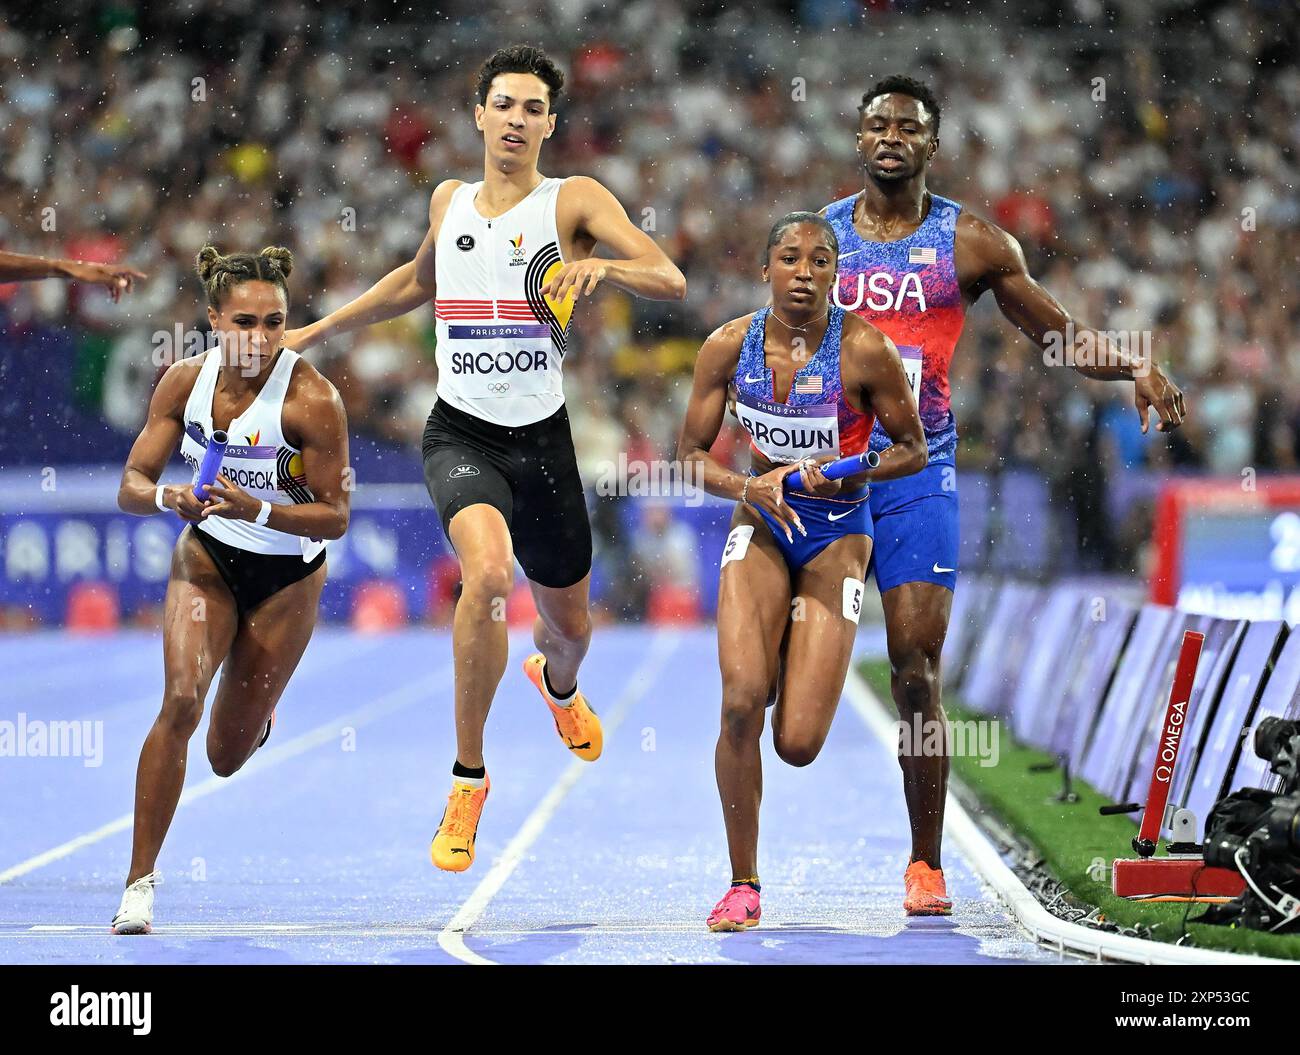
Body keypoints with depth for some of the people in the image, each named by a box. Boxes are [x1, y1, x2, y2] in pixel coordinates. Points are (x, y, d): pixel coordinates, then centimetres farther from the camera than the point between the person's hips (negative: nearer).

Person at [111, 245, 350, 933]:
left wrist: (257, 510, -35)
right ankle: (140, 882, -16)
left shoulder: (312, 399, -24)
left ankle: (256, 707, 45)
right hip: (207, 558, 2)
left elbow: (335, 516, -19)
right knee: (181, 700, -23)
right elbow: (131, 487, -8)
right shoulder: (188, 381, -12)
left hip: (287, 577, -2)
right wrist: (169, 497, -31)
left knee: (226, 756, 5)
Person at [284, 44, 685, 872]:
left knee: (569, 623, 16)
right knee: (489, 571, -30)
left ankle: (558, 683, 58)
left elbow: (672, 282, -15)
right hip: (461, 433, 0)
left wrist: (603, 266, -35)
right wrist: (316, 332, 32)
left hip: (543, 440, 0)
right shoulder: (449, 201, 8)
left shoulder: (575, 201, -3)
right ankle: (469, 775, -17)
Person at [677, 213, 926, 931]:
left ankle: (794, 664, 32)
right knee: (741, 702, -21)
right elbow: (690, 454, 0)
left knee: (797, 744, -9)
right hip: (761, 524, 2)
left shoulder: (866, 349, -15)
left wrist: (842, 472, -22)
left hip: (837, 534, -1)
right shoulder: (730, 346, -8)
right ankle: (743, 886, -7)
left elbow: (913, 450, -4)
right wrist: (748, 487, -19)